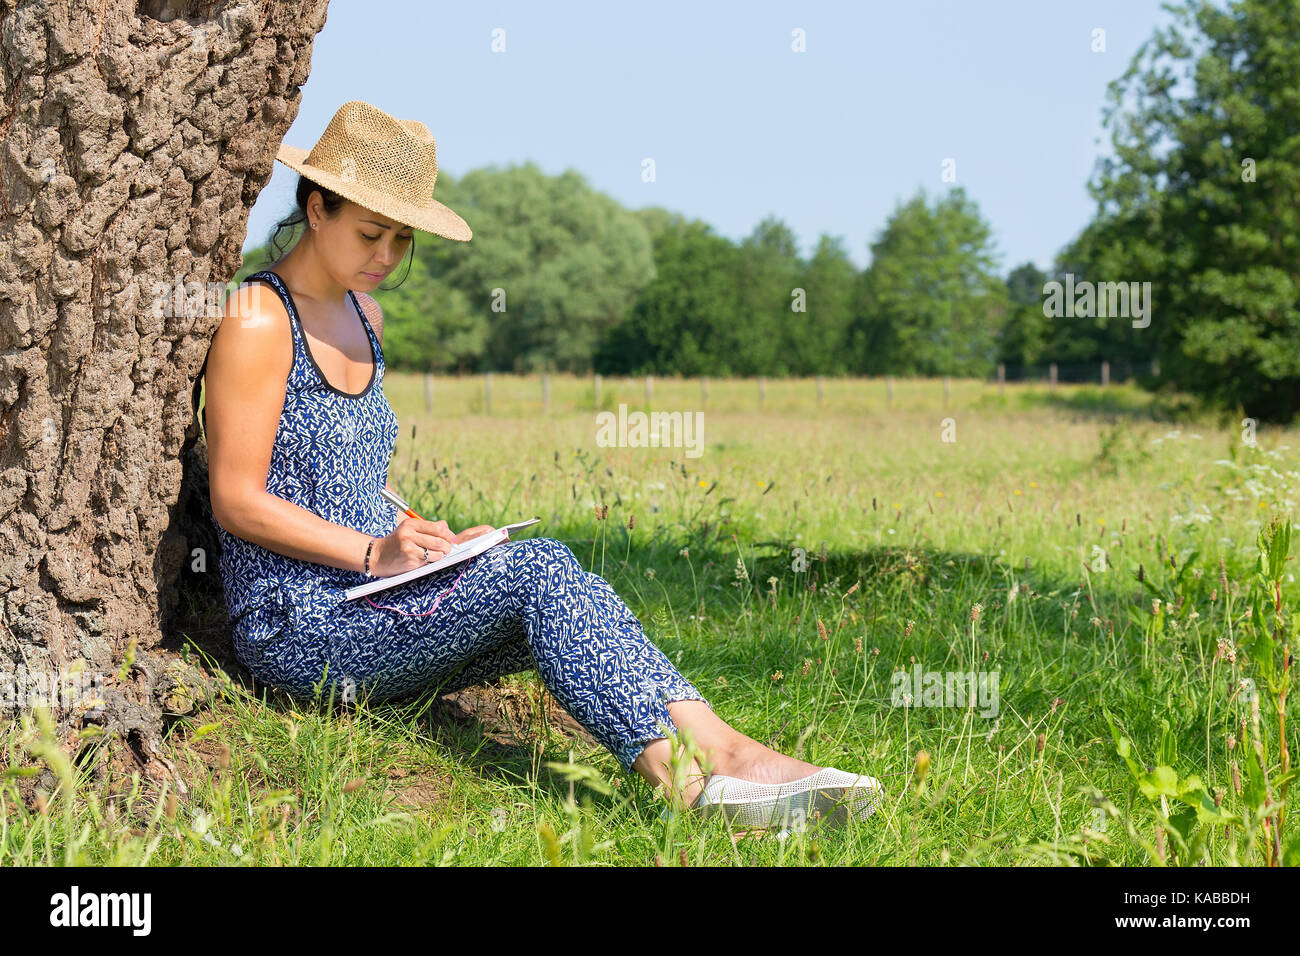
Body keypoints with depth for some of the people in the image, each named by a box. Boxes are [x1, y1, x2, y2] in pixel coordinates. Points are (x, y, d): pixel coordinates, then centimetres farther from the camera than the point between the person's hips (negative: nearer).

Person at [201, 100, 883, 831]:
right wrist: (375, 552, -20)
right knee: (539, 570, -27)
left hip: (374, 602, 7)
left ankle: (707, 764, -41)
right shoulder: (258, 319, -9)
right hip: (298, 625, -7)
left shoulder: (364, 318, 17)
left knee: (553, 588, -21)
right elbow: (238, 501, -12)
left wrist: (418, 535, 4)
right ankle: (703, 764, -40)